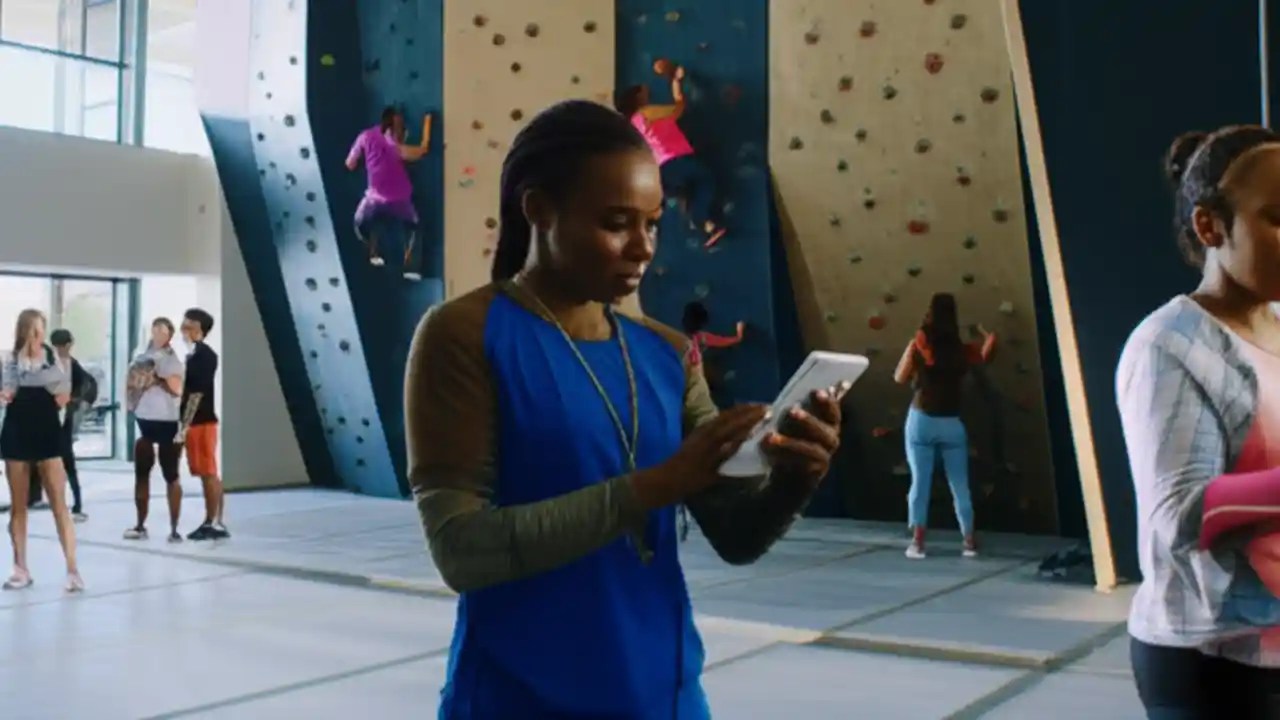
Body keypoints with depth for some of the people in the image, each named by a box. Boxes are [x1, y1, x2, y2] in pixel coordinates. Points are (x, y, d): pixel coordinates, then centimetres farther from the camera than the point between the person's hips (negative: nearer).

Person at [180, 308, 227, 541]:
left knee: (210, 474, -6)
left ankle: (217, 524, -3)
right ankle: (209, 522, 15)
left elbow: (197, 393, -18)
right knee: (205, 474, 10)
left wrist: (185, 426, -20)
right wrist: (185, 425, 17)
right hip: (195, 423, 9)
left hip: (202, 423, -9)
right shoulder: (195, 354, 16)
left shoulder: (203, 355, -13)